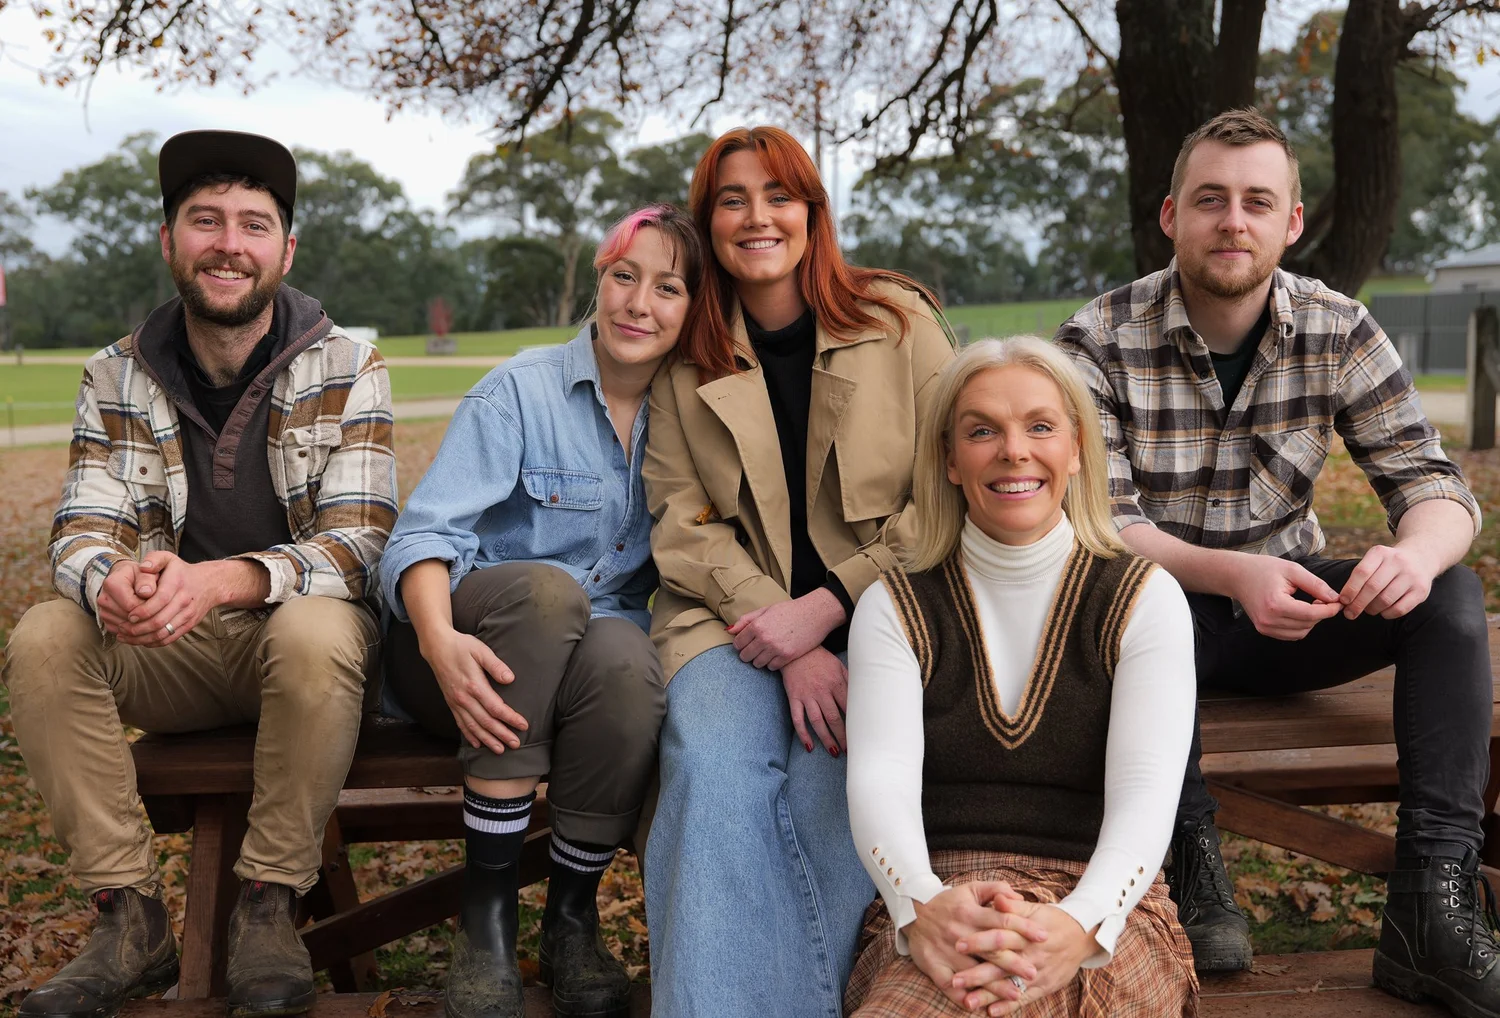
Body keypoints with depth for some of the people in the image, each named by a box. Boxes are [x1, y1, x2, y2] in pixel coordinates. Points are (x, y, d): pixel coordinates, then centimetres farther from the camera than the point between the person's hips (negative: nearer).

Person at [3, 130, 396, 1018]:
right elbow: (84, 532, -5)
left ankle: (270, 905, -18)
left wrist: (218, 580, -37)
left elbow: (356, 543, -17)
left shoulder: (347, 370, -7)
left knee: (315, 632, -36)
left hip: (301, 634, -3)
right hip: (172, 653, 3)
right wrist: (113, 585, -33)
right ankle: (131, 918, -14)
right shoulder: (118, 378, 2)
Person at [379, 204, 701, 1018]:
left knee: (627, 661, -34)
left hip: (596, 643, 2)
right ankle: (486, 905, -27)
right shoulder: (520, 391, -5)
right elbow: (425, 533, -14)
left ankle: (572, 916, -12)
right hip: (475, 651, -2)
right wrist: (439, 638, -35)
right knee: (547, 586, -36)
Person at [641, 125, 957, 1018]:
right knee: (714, 770, -30)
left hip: (874, 614, -1)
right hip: (734, 616, 2)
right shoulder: (687, 359, 11)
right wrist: (791, 647, -13)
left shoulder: (900, 323, 5)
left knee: (831, 781, -31)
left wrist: (822, 610, -12)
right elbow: (685, 524, 3)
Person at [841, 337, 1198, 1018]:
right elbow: (880, 781, -6)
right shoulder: (894, 608, 9)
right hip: (938, 905, 2)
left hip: (1101, 912, -1)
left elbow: (1145, 792, -8)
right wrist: (922, 906, -30)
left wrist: (1079, 925, -30)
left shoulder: (1145, 599, 6)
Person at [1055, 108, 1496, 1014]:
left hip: (1285, 608, 3)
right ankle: (1193, 863, -19)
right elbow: (1099, 520, -20)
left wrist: (1416, 553, -35)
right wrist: (1232, 573, -39)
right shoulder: (1101, 342, -14)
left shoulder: (1339, 333, -6)